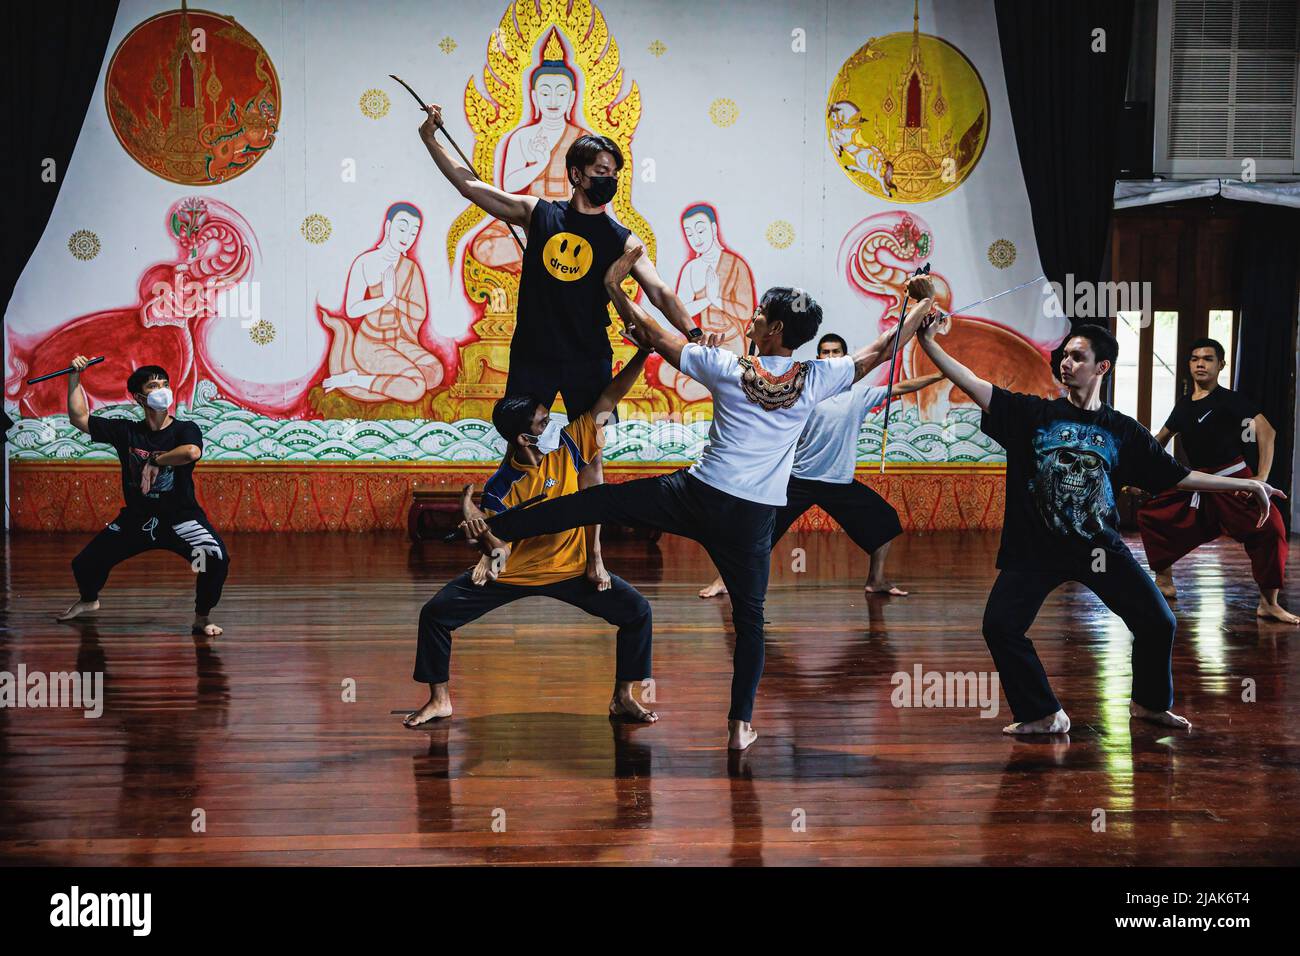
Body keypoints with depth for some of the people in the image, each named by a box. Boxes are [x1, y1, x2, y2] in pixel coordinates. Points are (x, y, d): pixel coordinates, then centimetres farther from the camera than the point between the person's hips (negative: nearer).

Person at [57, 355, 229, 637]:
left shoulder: (185, 430, -10)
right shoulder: (126, 431, 0)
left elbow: (192, 452, -34)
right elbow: (79, 418, 4)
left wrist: (155, 461, -23)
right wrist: (75, 377, -1)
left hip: (180, 517, -3)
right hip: (136, 519, 4)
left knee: (217, 559, -28)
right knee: (84, 564, 8)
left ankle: (202, 619, -5)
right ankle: (88, 600, 44)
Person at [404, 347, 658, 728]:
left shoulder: (567, 449, -15)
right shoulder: (500, 488, -22)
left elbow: (608, 400, -16)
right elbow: (496, 542, -21)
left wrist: (644, 353, -24)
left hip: (570, 568, 2)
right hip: (512, 571, -2)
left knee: (637, 611, -12)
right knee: (435, 613, -11)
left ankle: (623, 697, 6)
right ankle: (439, 700, 8)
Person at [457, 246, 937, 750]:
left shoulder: (727, 366, -5)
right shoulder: (816, 379, -2)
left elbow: (656, 337, 1)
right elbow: (880, 350, 9)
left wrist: (614, 286, 11)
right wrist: (922, 305, 24)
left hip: (695, 495, -1)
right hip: (752, 518, 1)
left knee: (598, 500, 6)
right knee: (750, 616, 12)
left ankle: (498, 529, 0)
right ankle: (740, 723, 12)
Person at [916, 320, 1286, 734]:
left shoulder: (1123, 431, 4)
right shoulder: (1034, 414, -1)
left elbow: (1179, 476, 8)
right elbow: (972, 385, -9)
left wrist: (1246, 483, 5)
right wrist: (928, 342, -19)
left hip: (1100, 546, 1)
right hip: (1036, 548, -1)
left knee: (1159, 623, -2)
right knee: (1000, 625, -17)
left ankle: (1149, 703, 26)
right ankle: (1044, 715, 2)